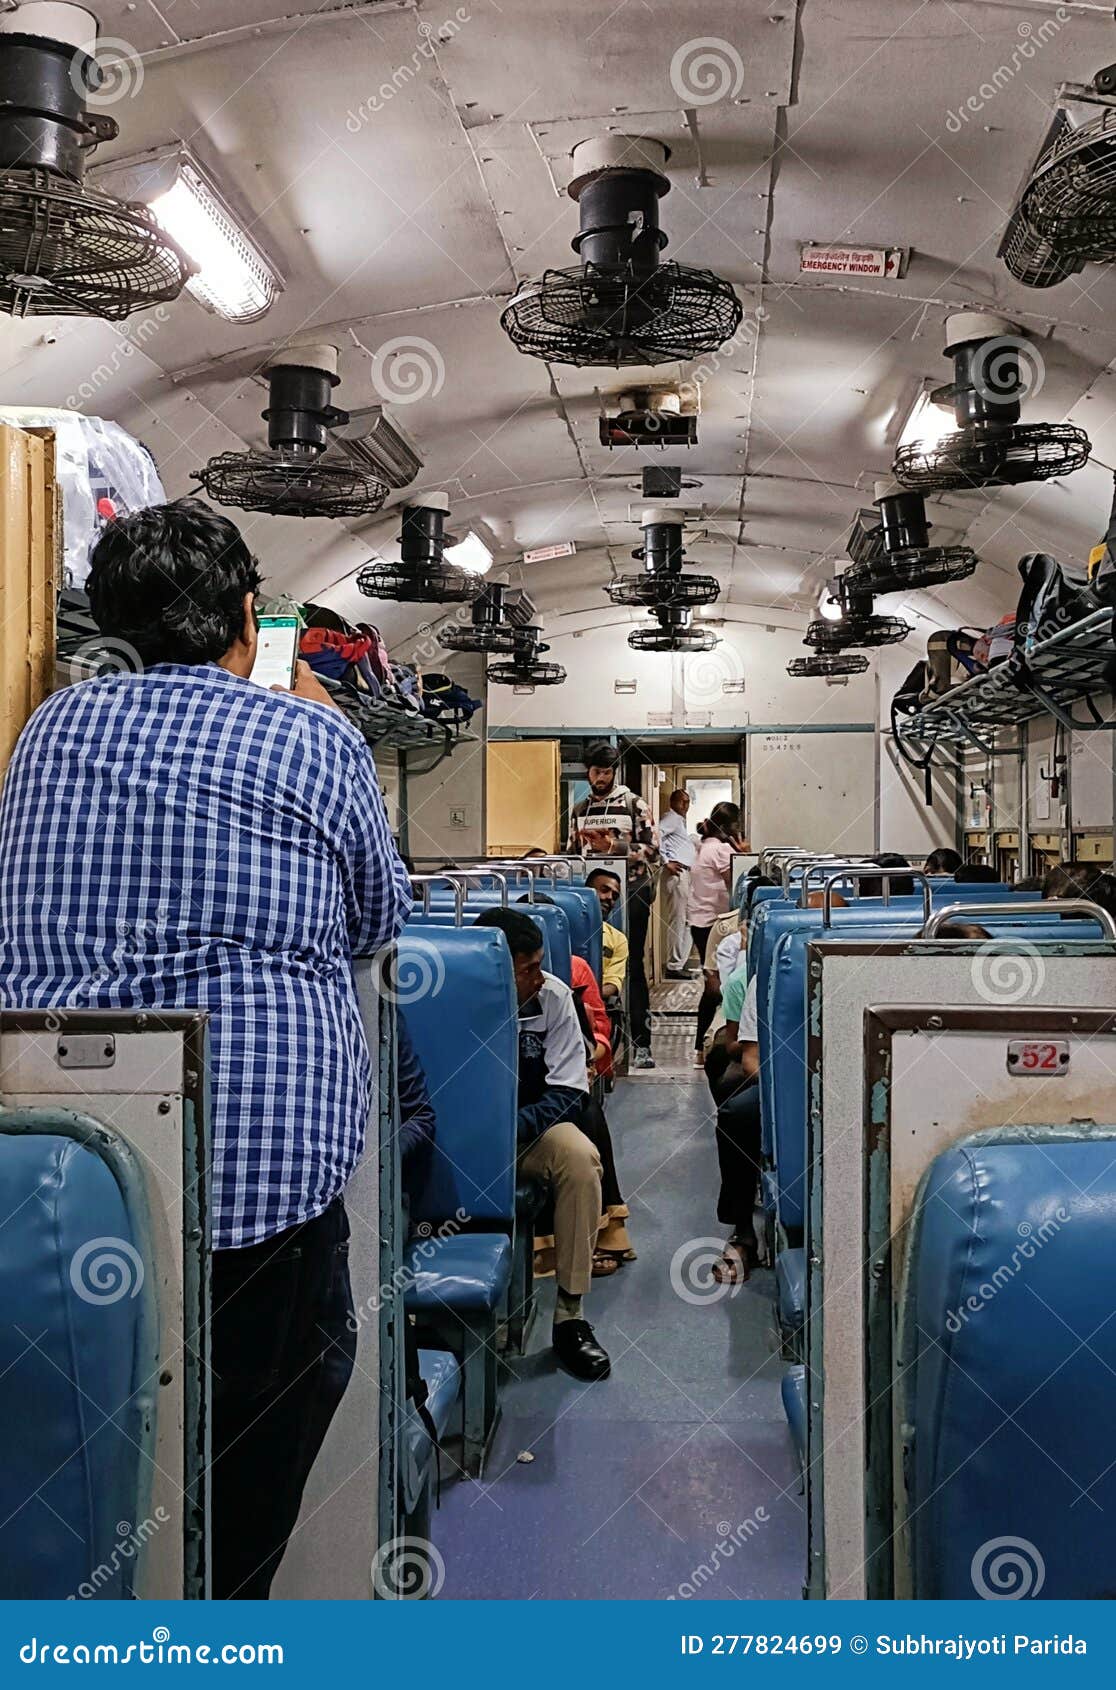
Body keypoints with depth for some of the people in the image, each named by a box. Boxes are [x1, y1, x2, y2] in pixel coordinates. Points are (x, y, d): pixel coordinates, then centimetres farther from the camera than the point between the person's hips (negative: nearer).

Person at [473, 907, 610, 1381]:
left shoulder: (553, 995, -8)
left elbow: (568, 1093, -9)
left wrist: (512, 1127, -27)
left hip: (531, 1128, 2)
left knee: (579, 1158, -30)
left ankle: (570, 1316, -19)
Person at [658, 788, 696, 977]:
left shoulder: (680, 821, 25)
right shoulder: (671, 818, -6)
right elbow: (656, 834, -23)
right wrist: (666, 861, -21)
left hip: (686, 874, 10)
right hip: (676, 873, -10)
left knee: (687, 920, 12)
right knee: (678, 920, -10)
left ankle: (681, 961, 18)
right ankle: (674, 966, -8)